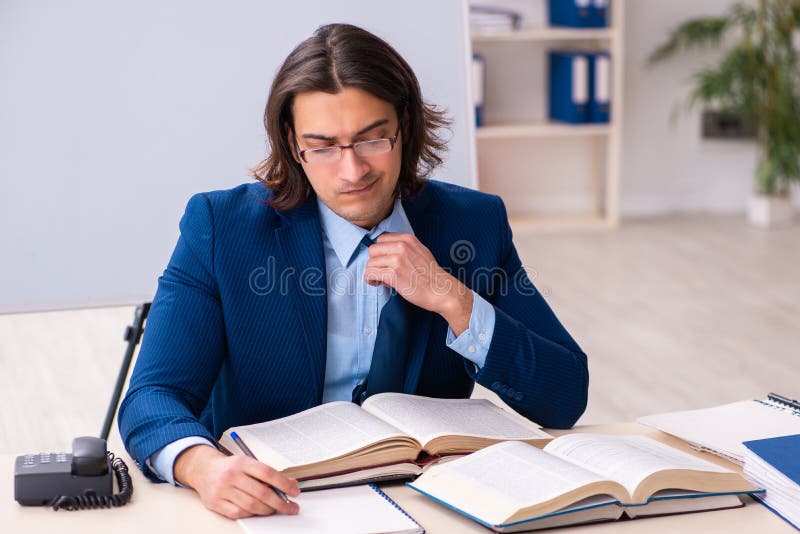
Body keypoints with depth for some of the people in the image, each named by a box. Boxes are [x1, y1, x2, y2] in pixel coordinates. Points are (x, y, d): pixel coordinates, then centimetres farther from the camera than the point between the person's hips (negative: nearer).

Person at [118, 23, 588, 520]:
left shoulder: (476, 222, 1)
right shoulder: (221, 226, -5)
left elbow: (566, 399, -3)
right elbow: (152, 397, -13)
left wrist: (452, 300, -16)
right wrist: (204, 466, -36)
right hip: (271, 506, -1)